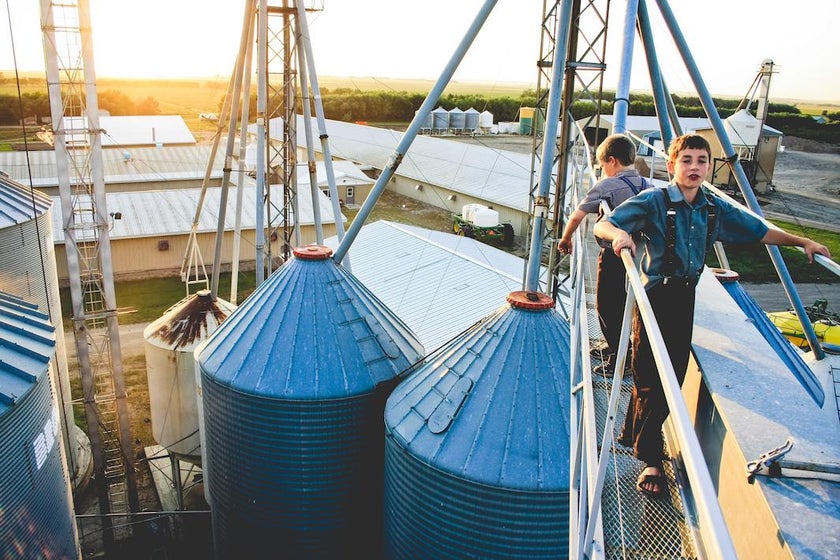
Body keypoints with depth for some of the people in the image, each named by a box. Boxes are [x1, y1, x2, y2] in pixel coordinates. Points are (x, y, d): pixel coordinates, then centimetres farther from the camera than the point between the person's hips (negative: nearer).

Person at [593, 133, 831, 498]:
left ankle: (632, 435, 33)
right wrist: (620, 234, -37)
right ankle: (650, 461, 12)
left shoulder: (715, 208, 7)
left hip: (685, 299, 6)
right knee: (651, 380, -2)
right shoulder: (654, 201, -10)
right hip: (655, 298, -6)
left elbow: (761, 232, 16)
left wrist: (803, 241, 5)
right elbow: (602, 225, -16)